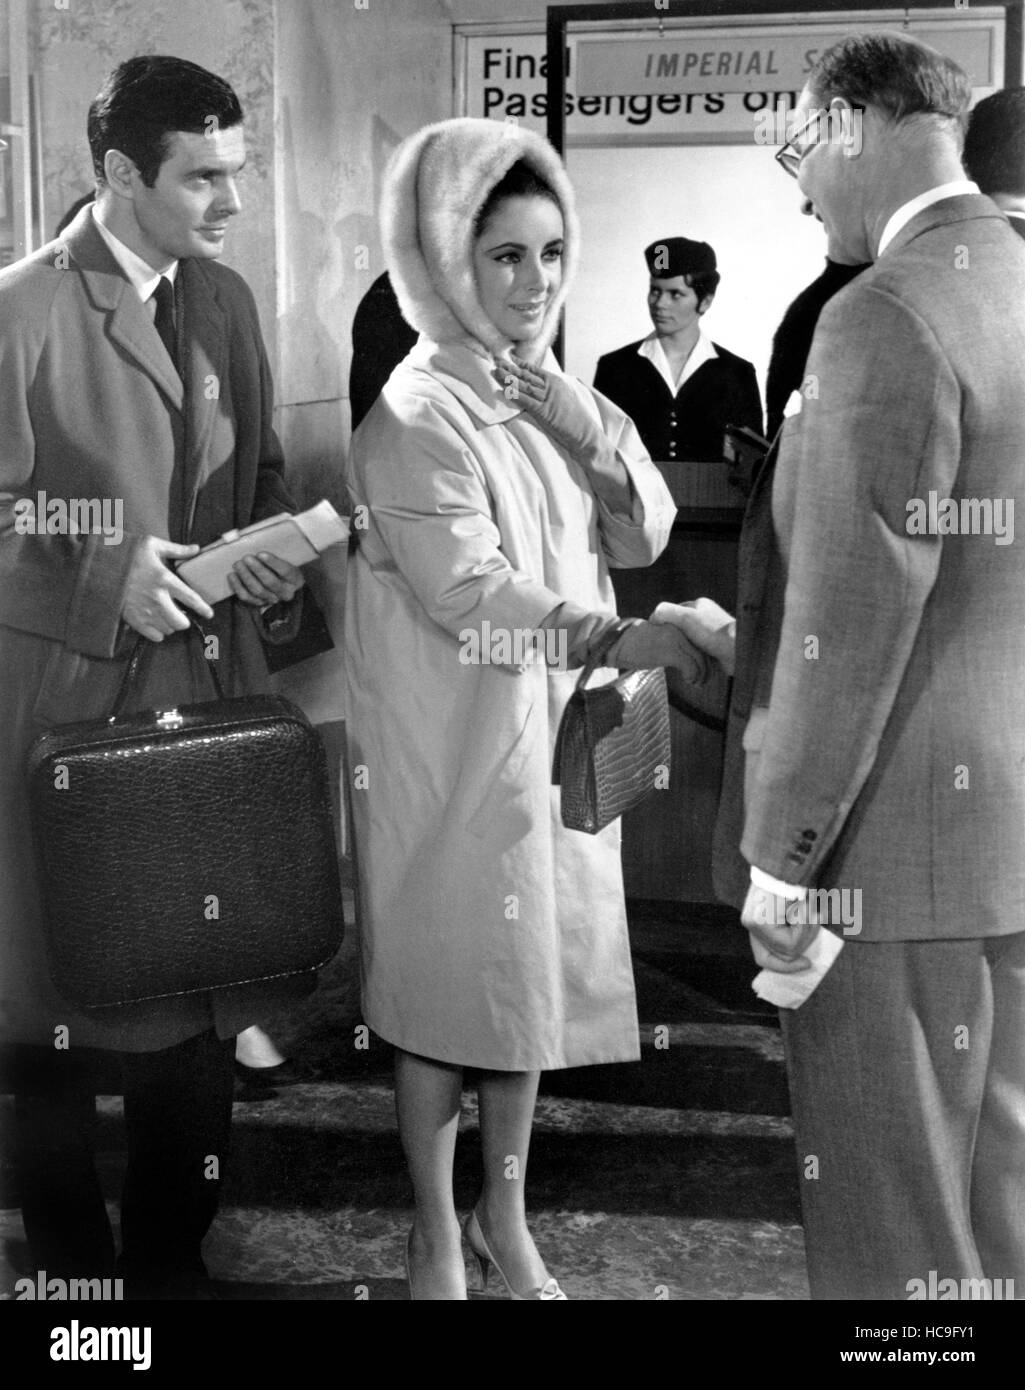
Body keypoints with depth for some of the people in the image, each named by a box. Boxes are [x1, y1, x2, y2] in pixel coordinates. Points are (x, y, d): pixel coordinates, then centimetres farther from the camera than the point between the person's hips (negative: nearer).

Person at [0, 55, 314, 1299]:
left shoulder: (226, 299, 10)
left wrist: (270, 555, -2)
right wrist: (106, 577, -20)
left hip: (210, 690, 5)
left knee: (198, 992, 11)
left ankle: (173, 1254, 29)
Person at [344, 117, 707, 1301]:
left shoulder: (554, 396, 9)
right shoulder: (419, 414, -14)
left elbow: (644, 537, 5)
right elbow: (466, 590, -23)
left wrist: (592, 433, -10)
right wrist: (612, 636, -31)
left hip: (552, 726, 7)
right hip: (450, 742, -7)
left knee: (531, 969, 15)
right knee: (444, 983, 6)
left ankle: (506, 1213, 33)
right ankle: (436, 1234, 25)